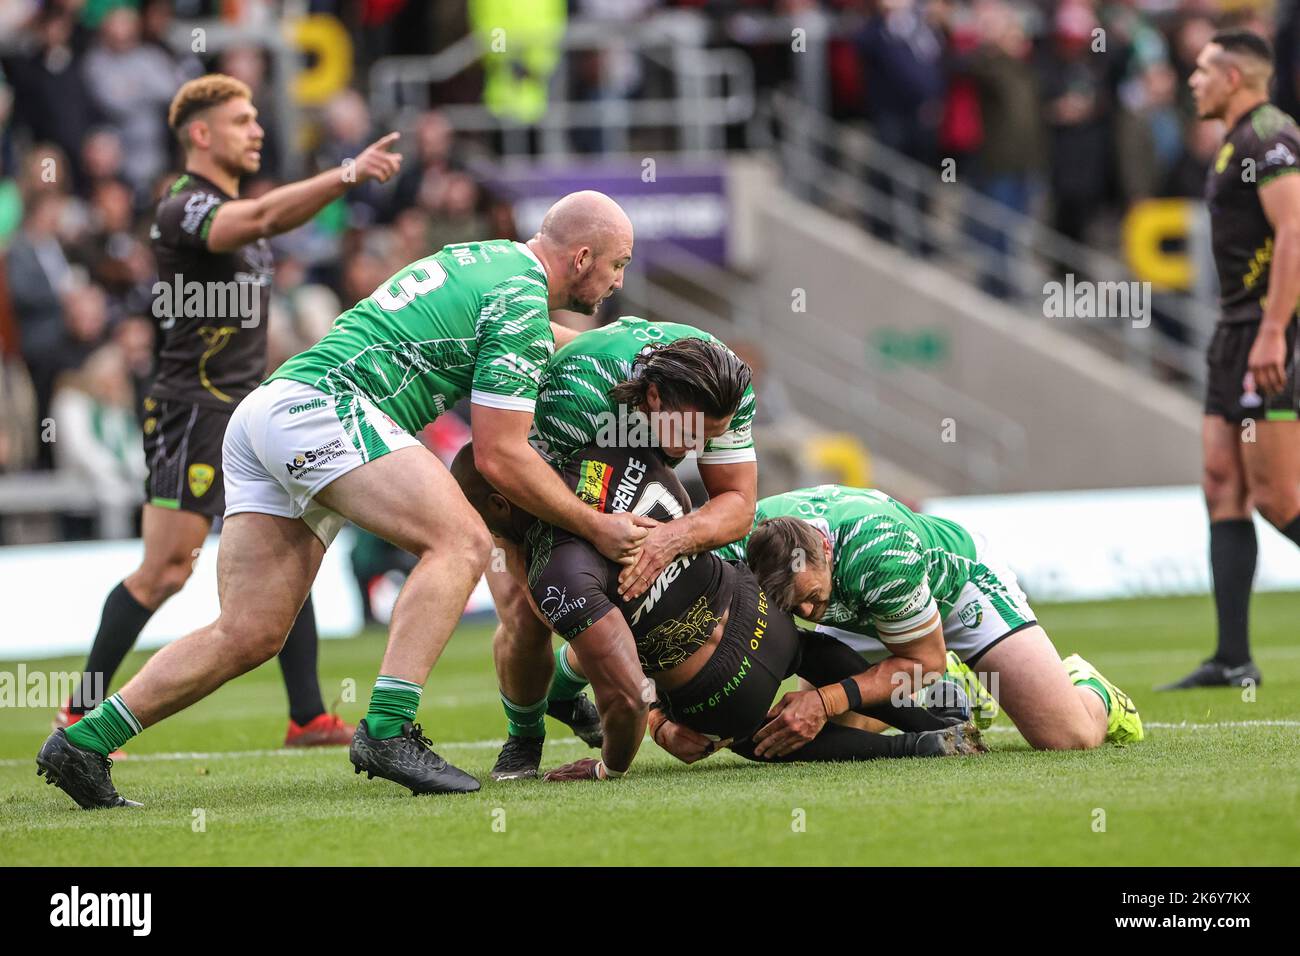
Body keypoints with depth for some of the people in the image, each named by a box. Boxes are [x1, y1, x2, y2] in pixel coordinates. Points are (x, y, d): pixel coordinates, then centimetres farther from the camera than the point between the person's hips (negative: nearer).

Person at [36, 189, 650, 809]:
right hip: (319, 407, -10)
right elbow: (500, 457, -6)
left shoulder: (479, 259, 24)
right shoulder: (523, 306, -4)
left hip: (260, 415, 10)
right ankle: (387, 729, -29)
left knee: (248, 636, 3)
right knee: (461, 543, -18)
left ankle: (83, 741, 1)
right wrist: (595, 529, 3)